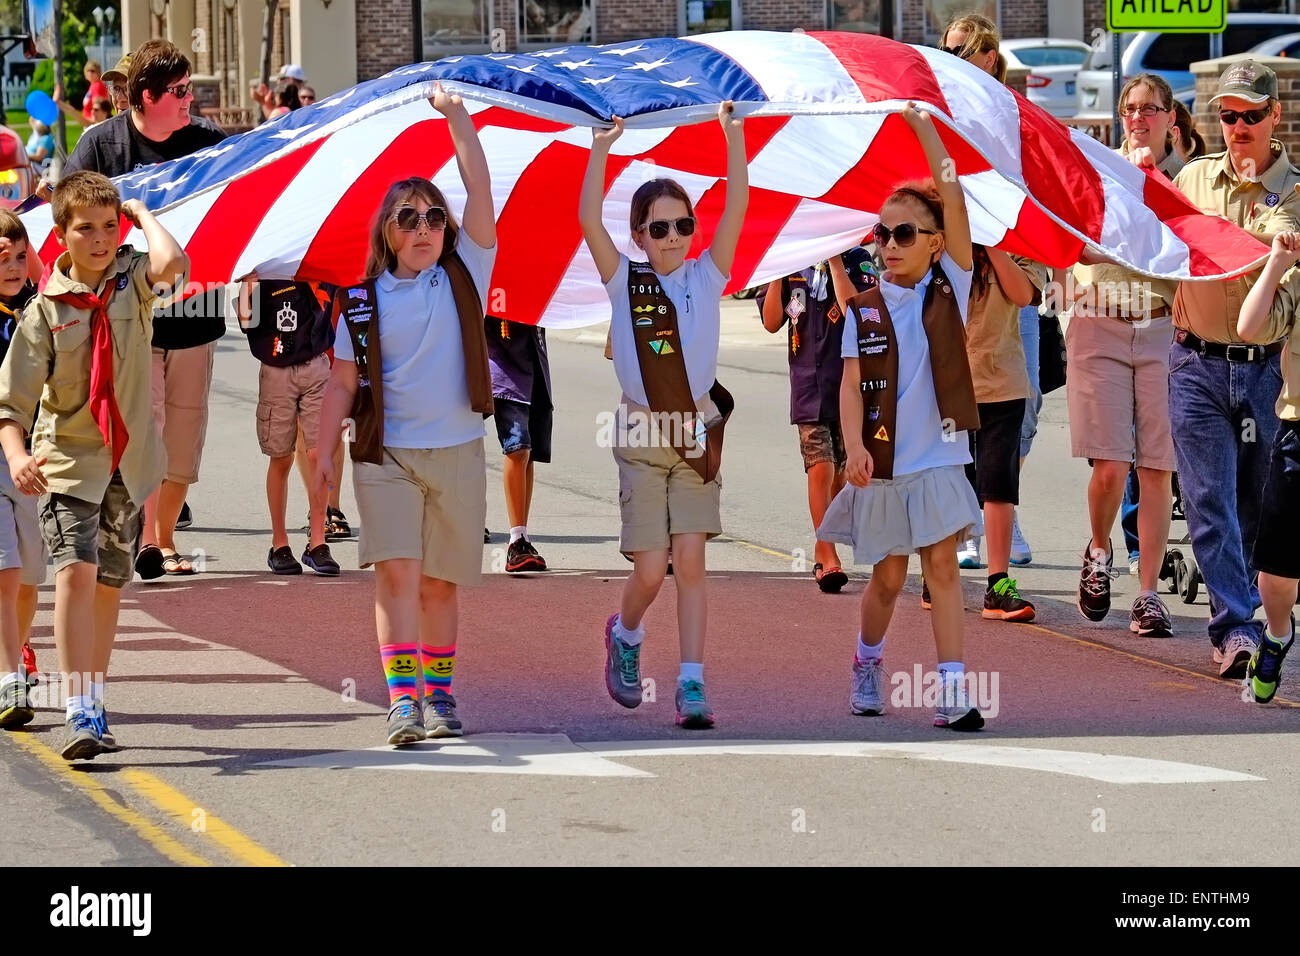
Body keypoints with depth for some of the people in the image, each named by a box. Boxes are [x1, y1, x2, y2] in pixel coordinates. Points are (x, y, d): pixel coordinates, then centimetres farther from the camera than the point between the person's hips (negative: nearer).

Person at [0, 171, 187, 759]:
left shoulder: (132, 282, 1)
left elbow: (172, 263, -24)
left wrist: (142, 214, -7)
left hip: (130, 459, 3)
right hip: (68, 461, -3)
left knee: (109, 584, 12)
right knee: (75, 571, -19)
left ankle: (93, 701, 25)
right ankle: (81, 712, -23)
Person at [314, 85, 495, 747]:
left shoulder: (463, 276, 5)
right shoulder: (363, 301, 5)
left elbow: (480, 190, -4)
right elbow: (343, 380, 7)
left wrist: (456, 116, -9)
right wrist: (326, 451, 1)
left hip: (456, 451, 1)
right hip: (385, 452, -1)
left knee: (440, 582, 7)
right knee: (397, 571, -13)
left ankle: (439, 694, 17)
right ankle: (402, 699, -18)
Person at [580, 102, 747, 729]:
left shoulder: (706, 278, 4)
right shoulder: (625, 282, 1)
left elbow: (737, 209, -6)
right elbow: (588, 220, -12)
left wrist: (734, 139, -14)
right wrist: (601, 151, -18)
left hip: (697, 434, 1)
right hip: (641, 438, -1)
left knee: (690, 561, -3)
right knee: (650, 568, -4)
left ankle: (691, 686, -1)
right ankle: (625, 635, 28)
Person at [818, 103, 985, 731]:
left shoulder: (949, 289, -1)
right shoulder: (864, 309, 2)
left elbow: (953, 199, -9)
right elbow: (852, 383, -4)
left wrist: (924, 127, -13)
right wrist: (854, 445, -18)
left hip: (938, 457, -1)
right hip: (882, 461, 1)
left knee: (942, 565, -7)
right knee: (888, 577, 12)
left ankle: (952, 689, -8)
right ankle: (868, 662, 36)